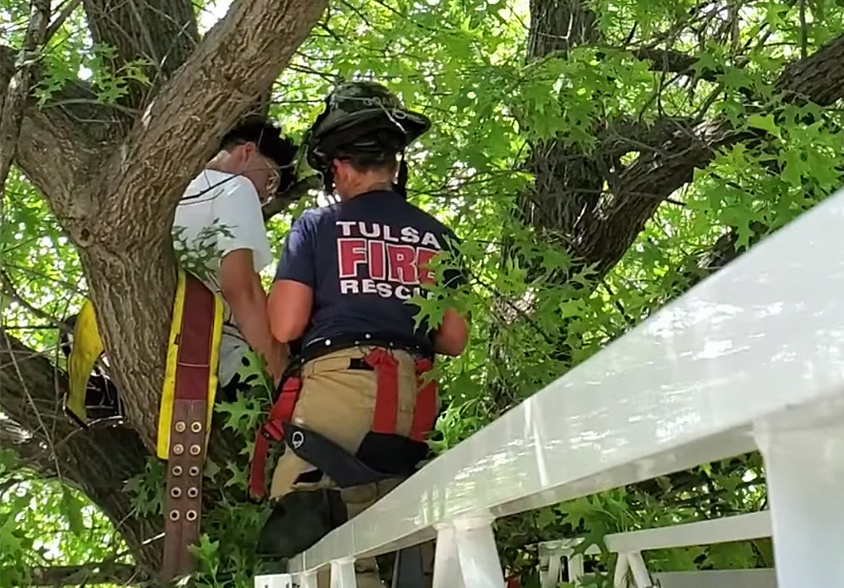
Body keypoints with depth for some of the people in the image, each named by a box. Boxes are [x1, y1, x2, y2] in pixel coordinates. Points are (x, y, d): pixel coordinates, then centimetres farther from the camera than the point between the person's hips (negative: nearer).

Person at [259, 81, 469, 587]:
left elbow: (285, 327, -2)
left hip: (339, 382, -4)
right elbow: (455, 339, 14)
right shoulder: (436, 235, 16)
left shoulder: (319, 225, 6)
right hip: (414, 397, 5)